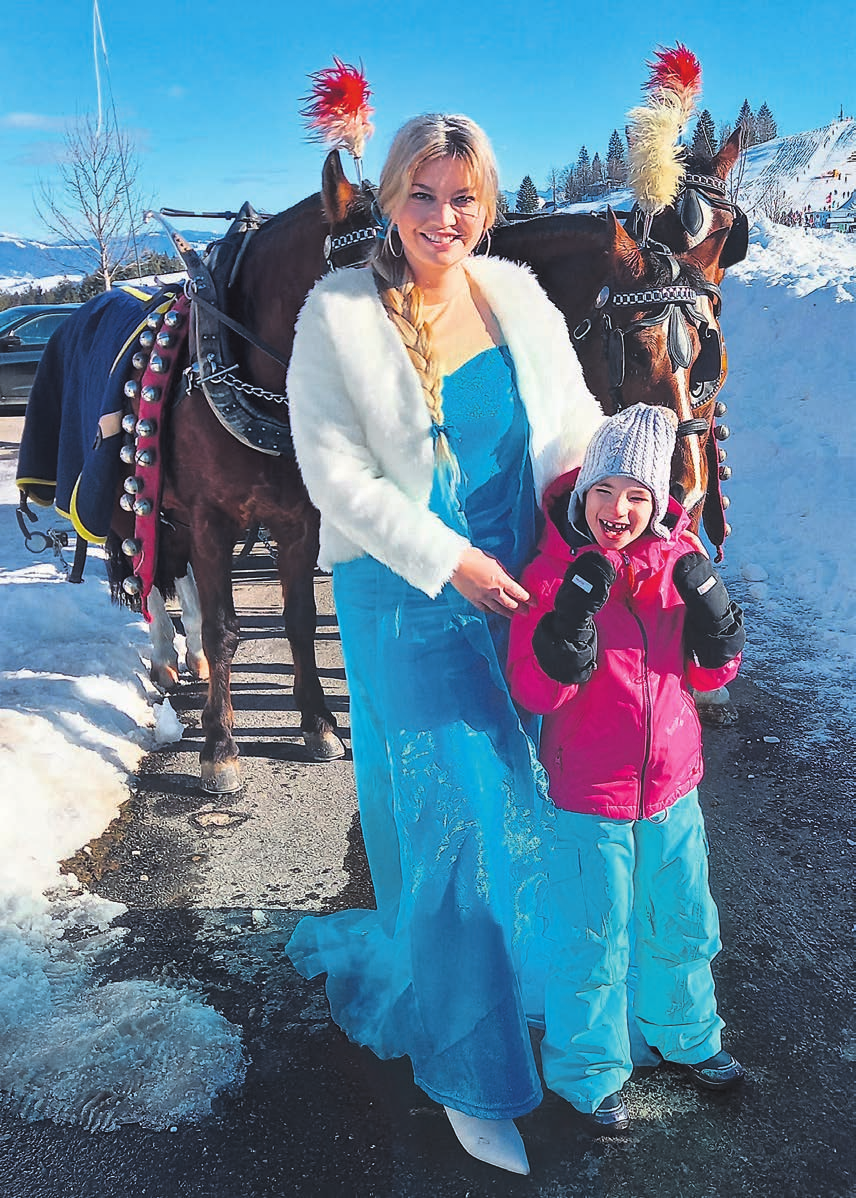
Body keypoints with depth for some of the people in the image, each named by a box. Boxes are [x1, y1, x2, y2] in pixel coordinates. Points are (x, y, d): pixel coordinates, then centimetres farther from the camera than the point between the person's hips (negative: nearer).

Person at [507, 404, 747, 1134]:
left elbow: (712, 674, 3)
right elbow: (534, 691, -20)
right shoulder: (554, 572, -15)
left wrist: (710, 604, -15)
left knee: (681, 921, 22)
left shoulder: (678, 558, -3)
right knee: (592, 941, 9)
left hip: (672, 784, 5)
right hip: (589, 797, -4)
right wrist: (575, 610, -33)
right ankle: (590, 1072, 33)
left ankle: (683, 1032, 49)